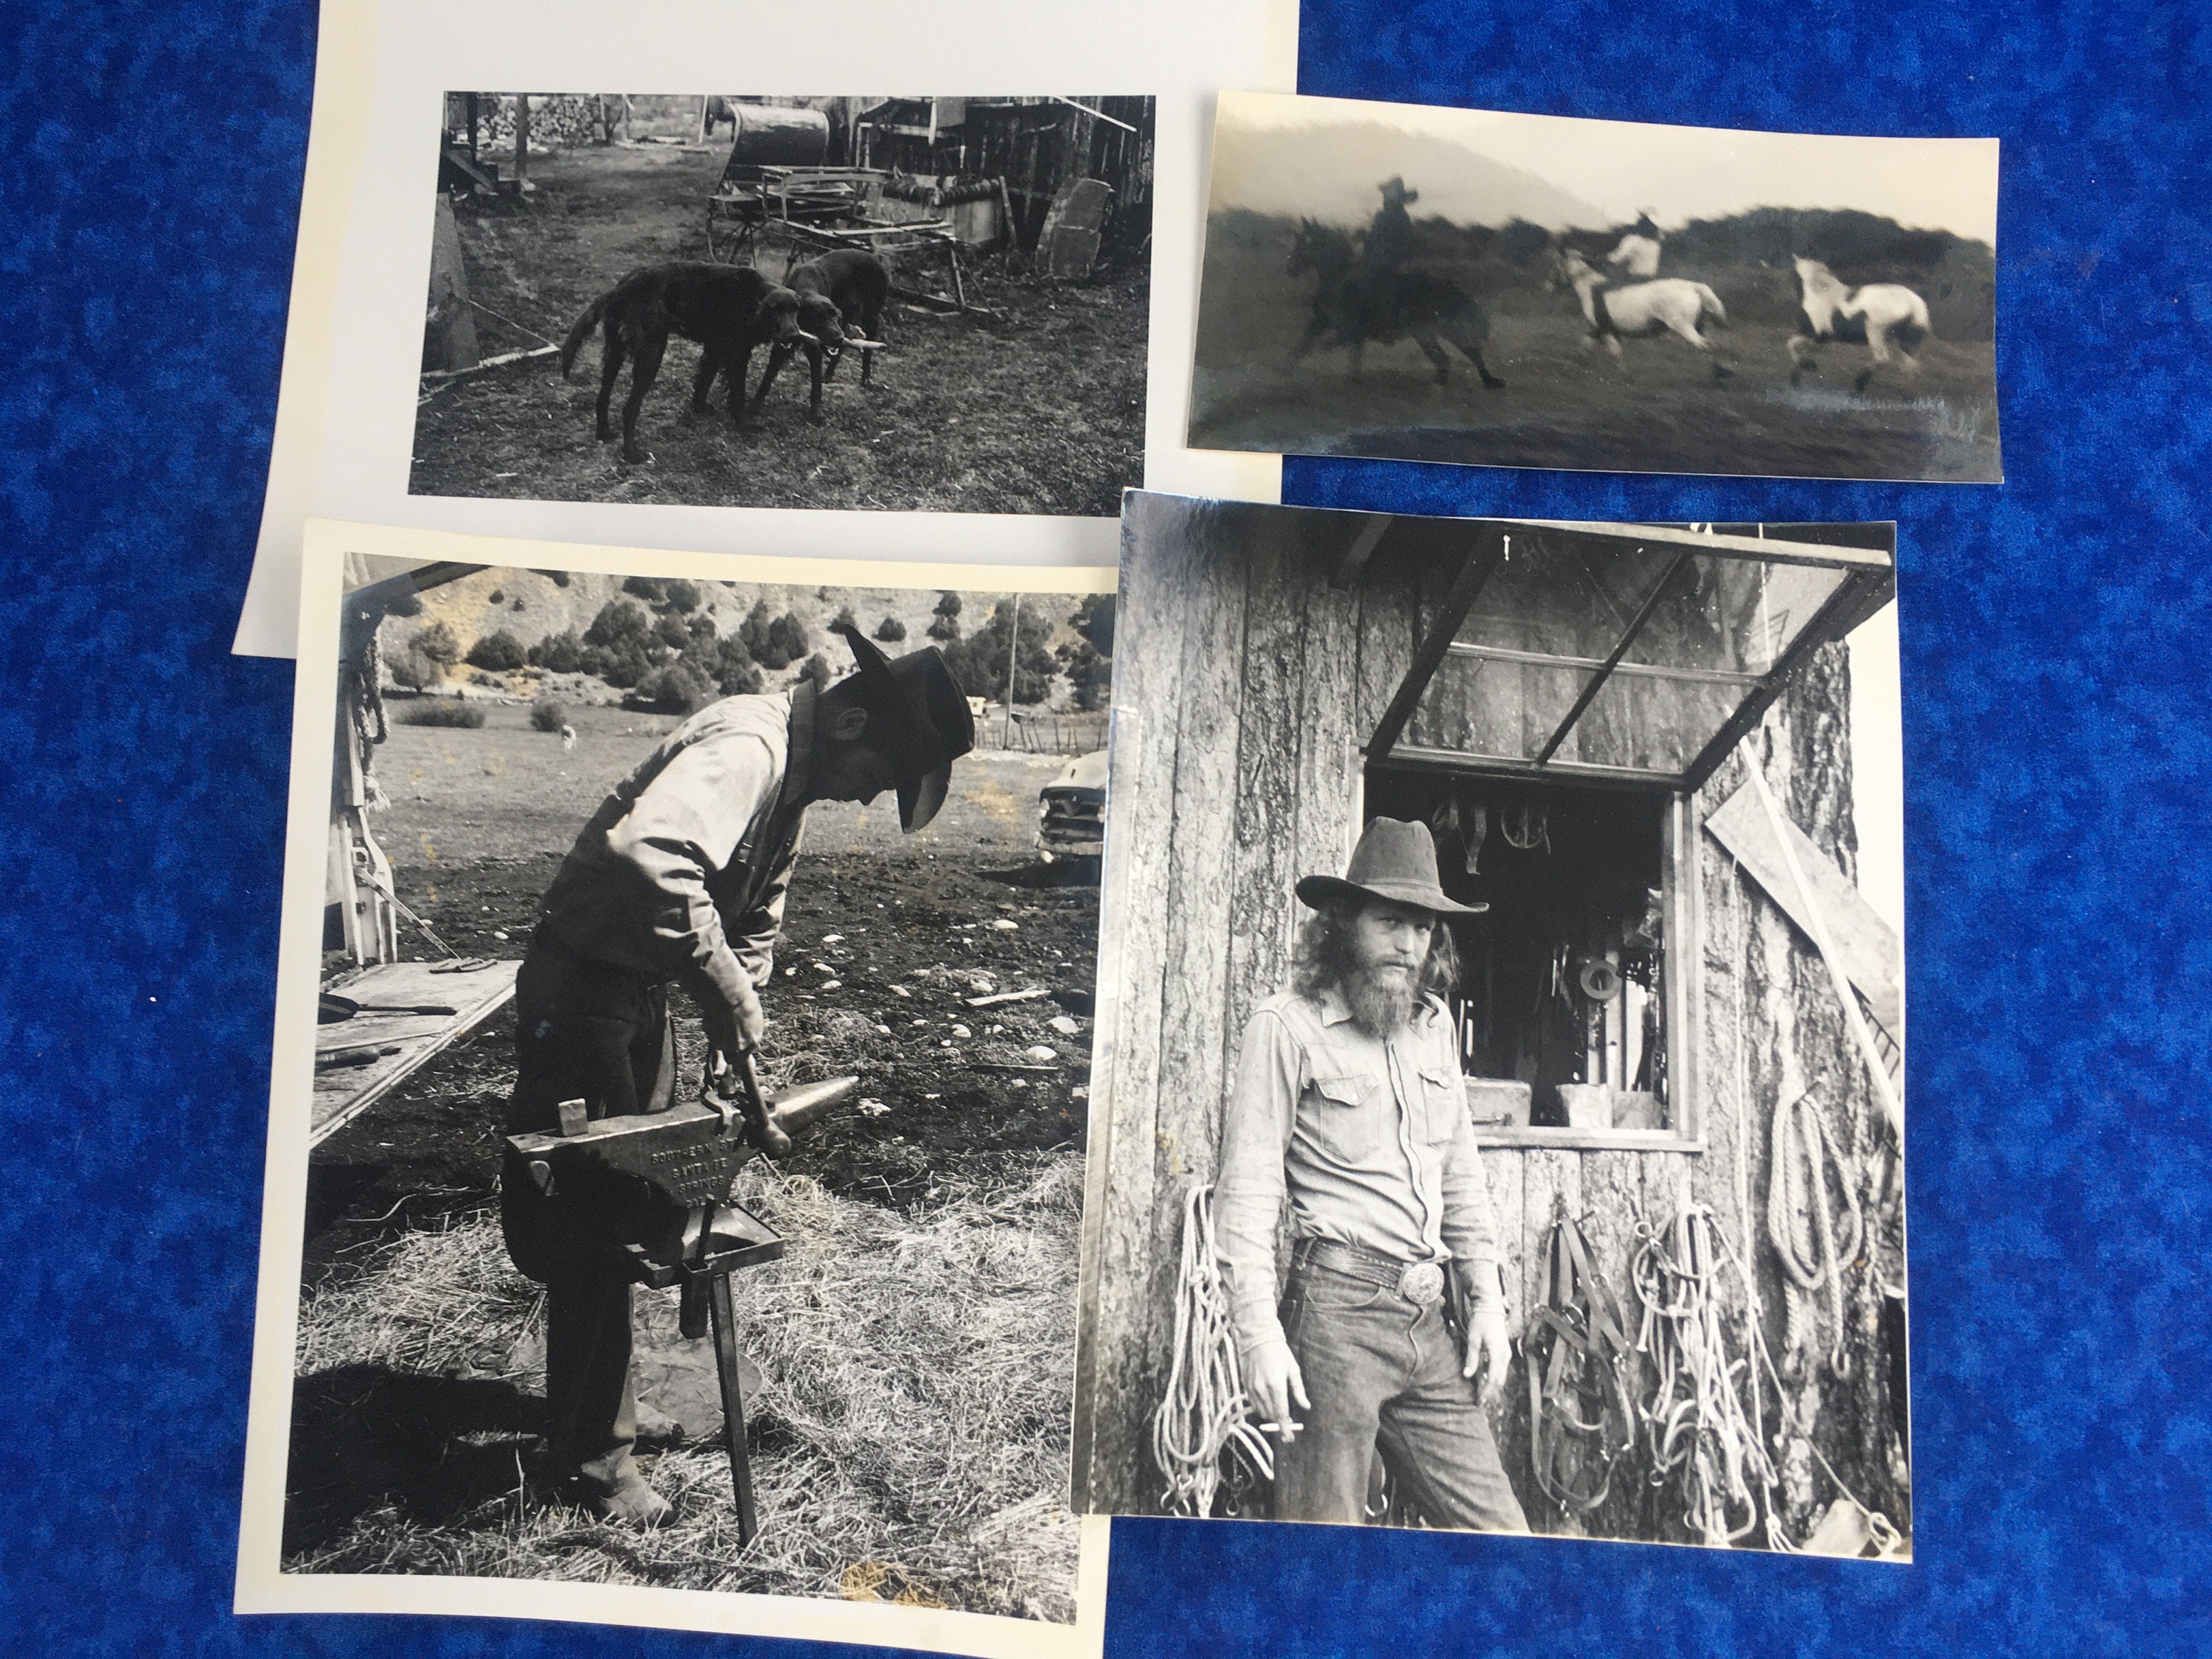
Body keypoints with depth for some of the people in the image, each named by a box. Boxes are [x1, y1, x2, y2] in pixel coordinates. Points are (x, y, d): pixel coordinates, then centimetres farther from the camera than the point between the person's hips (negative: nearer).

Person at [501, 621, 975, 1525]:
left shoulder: (792, 773, 6)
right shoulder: (743, 747, -27)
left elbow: (757, 916, 16)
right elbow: (648, 853, -46)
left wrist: (744, 1045, 8)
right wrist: (726, 992, -37)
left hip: (641, 997, 10)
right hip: (580, 997, -10)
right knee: (590, 1225, 0)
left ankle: (593, 1396, 43)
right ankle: (591, 1456, 14)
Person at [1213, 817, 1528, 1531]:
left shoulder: (1434, 1025, 14)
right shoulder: (1288, 1026, -5)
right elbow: (1246, 1193, -8)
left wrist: (1485, 1301, 15)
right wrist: (1260, 1337, -14)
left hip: (1428, 1322, 6)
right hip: (1338, 1311, -6)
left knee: (1498, 1535, 7)